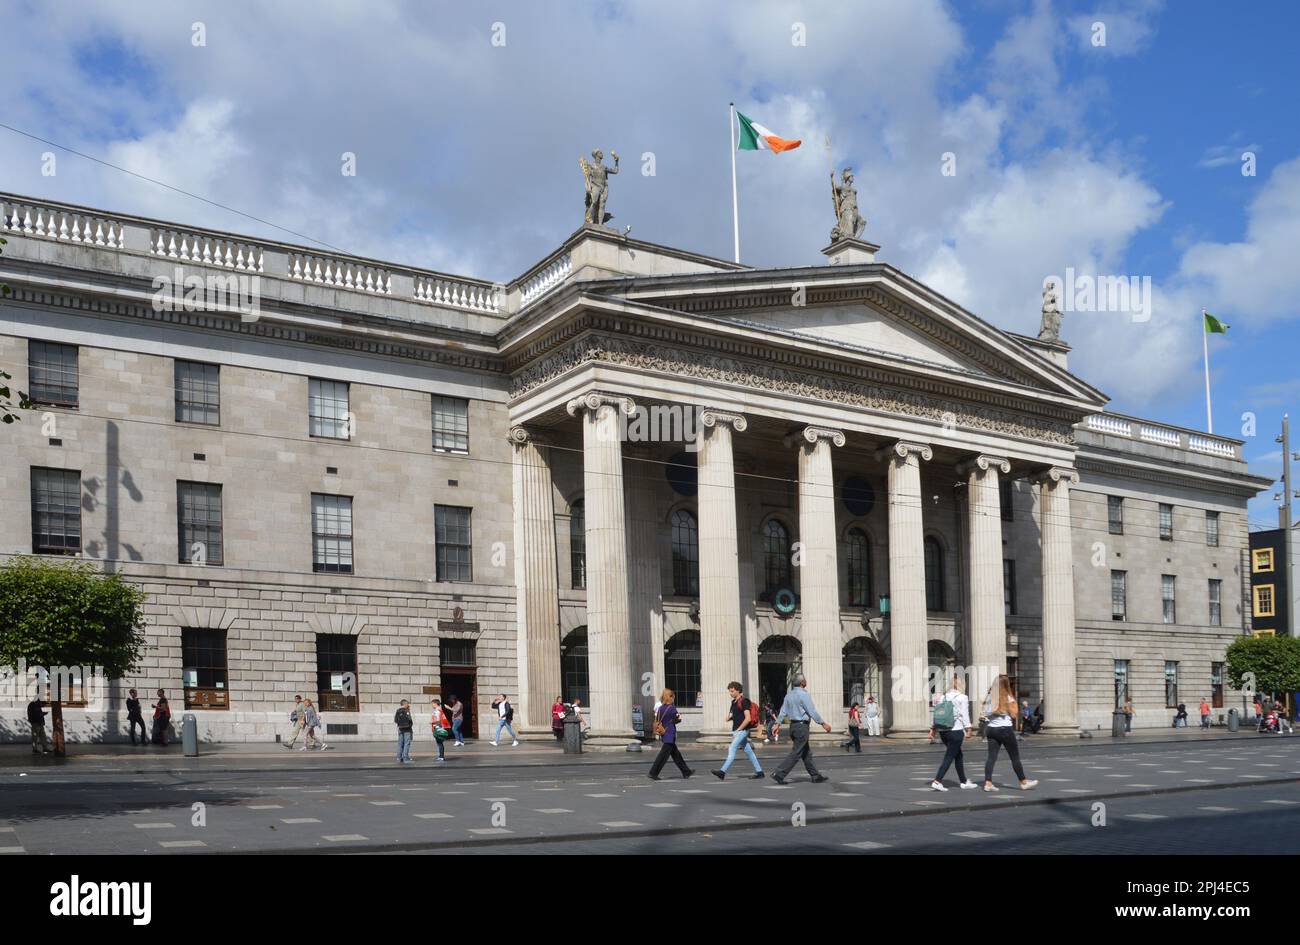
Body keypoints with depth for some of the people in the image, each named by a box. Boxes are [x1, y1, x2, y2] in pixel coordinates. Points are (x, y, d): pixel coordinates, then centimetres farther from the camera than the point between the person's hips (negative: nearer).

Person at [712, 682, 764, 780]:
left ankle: (722, 772, -21)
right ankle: (759, 771, 15)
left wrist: (738, 729, -17)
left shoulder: (744, 702, -13)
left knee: (732, 749, -15)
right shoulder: (734, 702, 15)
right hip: (736, 731, 9)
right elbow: (732, 717, 26)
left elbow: (748, 718, -19)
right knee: (748, 751, 11)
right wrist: (730, 716, 2)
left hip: (742, 731, -9)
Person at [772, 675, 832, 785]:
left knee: (806, 752, 14)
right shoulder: (804, 694, -14)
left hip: (793, 726, 9)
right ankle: (779, 775, -9)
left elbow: (783, 711, 8)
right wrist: (823, 723, -9)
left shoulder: (789, 695, 9)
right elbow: (812, 711, -15)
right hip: (802, 726, -9)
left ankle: (815, 776, 20)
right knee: (796, 753, -5)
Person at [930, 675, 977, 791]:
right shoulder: (963, 697, -4)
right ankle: (937, 781, -12)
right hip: (956, 731, -6)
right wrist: (968, 729, -9)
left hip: (943, 732, 6)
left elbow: (936, 713, 10)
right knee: (949, 757, -3)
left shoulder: (943, 697, 10)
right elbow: (964, 715, -11)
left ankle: (964, 782, 24)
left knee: (958, 755, 18)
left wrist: (932, 729, 14)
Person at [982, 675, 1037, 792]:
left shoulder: (989, 698, 5)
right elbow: (1014, 714, -6)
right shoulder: (1008, 698, -8)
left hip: (991, 729, 4)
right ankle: (1023, 782, 15)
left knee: (991, 757, 2)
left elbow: (986, 714, 5)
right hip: (1005, 729, -4)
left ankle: (988, 783, -5)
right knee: (1015, 757, 7)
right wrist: (1014, 701, 3)